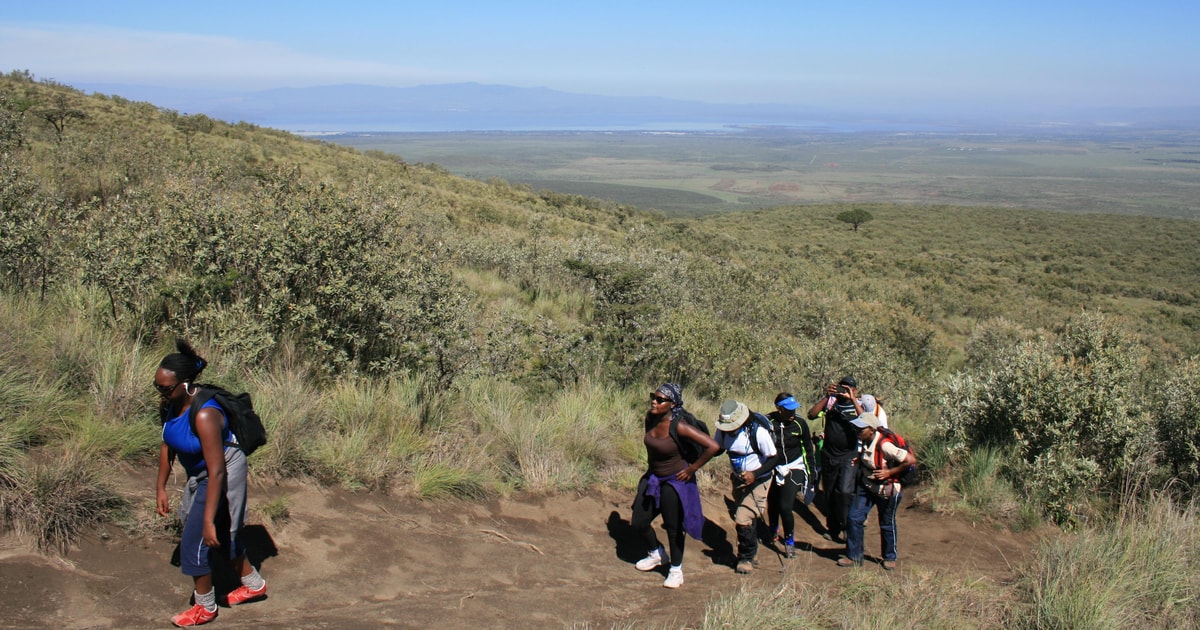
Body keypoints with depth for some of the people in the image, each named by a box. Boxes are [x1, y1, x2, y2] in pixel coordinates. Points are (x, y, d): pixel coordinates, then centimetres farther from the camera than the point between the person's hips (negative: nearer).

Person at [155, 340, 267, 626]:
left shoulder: (204, 415, -34)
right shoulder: (170, 405, -10)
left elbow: (217, 471, -33)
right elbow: (167, 447, 5)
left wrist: (209, 520, -32)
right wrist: (161, 488, 6)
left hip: (223, 477, -8)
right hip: (198, 475, 8)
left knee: (195, 540, 0)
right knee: (224, 534, 22)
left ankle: (205, 608, 23)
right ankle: (253, 583, 44)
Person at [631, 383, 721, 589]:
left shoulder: (679, 427, -28)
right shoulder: (650, 418, -8)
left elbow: (713, 446, -31)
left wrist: (692, 468, -21)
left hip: (675, 481, -7)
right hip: (652, 477, 7)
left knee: (673, 527, 7)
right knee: (638, 522, 13)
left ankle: (676, 570, 29)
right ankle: (657, 554, 41)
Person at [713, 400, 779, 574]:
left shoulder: (758, 430, -28)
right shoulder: (723, 429, -11)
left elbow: (774, 458, -21)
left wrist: (754, 474, -33)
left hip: (757, 480, -6)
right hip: (738, 479, 6)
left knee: (744, 519, -13)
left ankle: (747, 558, 8)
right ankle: (752, 550, 42)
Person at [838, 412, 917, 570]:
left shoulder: (885, 445, -30)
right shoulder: (865, 441, -6)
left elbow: (911, 460, -30)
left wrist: (889, 472, -24)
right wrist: (859, 460, -1)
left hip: (886, 490, -7)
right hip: (865, 486, 7)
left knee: (887, 524, 11)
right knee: (854, 518, 1)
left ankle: (890, 558, 33)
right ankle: (854, 557, 13)